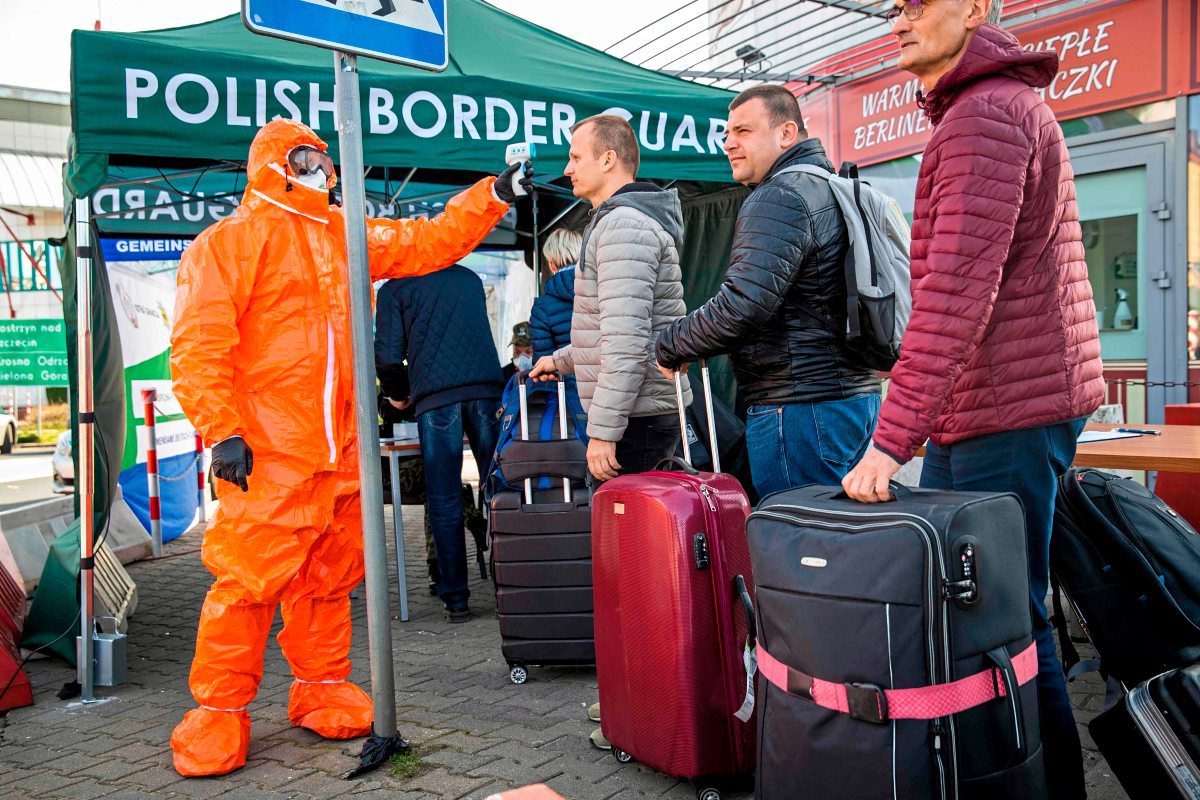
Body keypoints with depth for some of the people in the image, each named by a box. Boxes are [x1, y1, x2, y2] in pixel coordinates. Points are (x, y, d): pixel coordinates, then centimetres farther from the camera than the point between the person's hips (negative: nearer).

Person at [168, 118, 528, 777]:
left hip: (341, 449, 6)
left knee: (331, 576, 12)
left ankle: (321, 688, 26)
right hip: (268, 451, -6)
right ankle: (220, 710, 9)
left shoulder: (348, 235, 18)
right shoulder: (231, 240, -2)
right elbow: (198, 345, -8)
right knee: (249, 577, -6)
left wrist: (494, 195, 12)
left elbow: (428, 242, 20)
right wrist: (222, 429, -16)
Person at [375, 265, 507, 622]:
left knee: (444, 501, 1)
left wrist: (397, 394, 20)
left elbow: (388, 355, 2)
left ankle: (456, 598, 2)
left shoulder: (394, 288, 10)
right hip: (486, 388, 3)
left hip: (435, 397, -3)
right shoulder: (469, 278, 23)